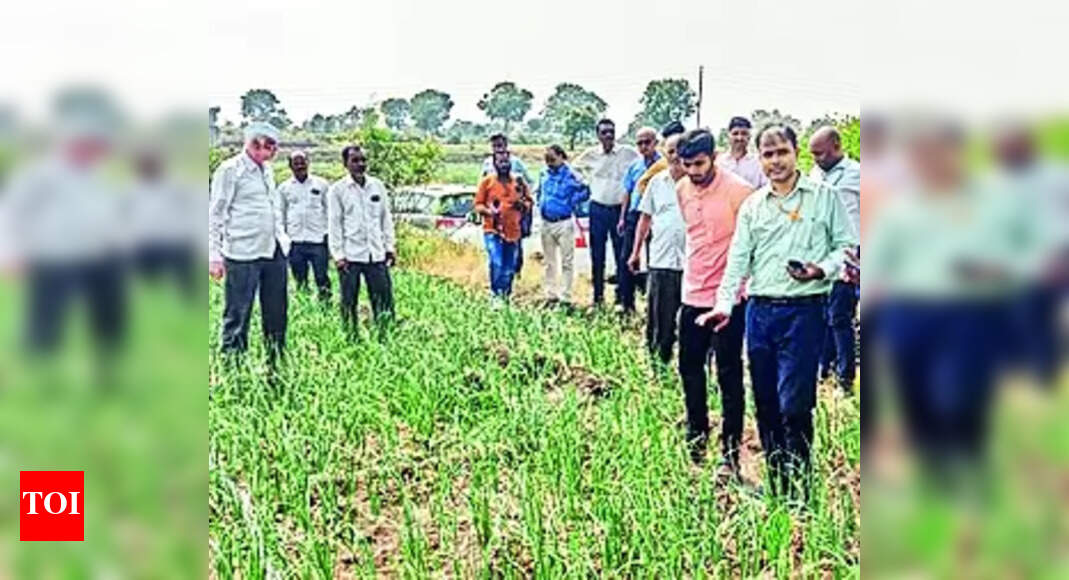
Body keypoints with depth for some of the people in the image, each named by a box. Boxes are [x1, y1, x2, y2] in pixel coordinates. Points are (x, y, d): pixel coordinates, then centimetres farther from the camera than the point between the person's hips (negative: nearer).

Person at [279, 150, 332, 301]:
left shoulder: (322, 184, 5)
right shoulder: (284, 188, 9)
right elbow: (280, 216, 16)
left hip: (318, 241, -2)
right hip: (295, 242, 2)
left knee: (323, 281, -4)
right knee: (300, 283, 6)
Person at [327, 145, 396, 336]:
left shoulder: (377, 186, 10)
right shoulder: (338, 189, 1)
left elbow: (386, 218, 15)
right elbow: (334, 224, -1)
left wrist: (390, 247, 9)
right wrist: (338, 254, -7)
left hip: (376, 254, 3)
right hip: (350, 256, -3)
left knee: (385, 302, 3)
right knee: (348, 304, 4)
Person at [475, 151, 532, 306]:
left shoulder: (518, 182, 9)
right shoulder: (487, 181, 1)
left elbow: (528, 202, 16)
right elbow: (478, 204, 3)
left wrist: (523, 204, -7)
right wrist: (488, 211, -17)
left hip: (513, 231, 3)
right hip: (493, 230, -3)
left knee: (509, 268, 10)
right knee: (496, 264, -18)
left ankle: (506, 295, 26)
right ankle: (496, 295, -6)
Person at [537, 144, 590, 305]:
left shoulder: (570, 175, -10)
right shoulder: (544, 175, 8)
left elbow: (585, 192, -11)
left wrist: (570, 203, -8)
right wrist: (540, 205, 10)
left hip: (564, 223, -6)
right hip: (546, 224, 6)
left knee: (566, 262, -2)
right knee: (549, 262, 13)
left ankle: (565, 297, 0)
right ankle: (551, 295, 22)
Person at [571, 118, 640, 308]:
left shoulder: (628, 153, -5)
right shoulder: (590, 154, 3)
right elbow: (574, 167, 20)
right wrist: (588, 182, 8)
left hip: (620, 208, -2)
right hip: (598, 208, 2)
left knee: (622, 256, 1)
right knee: (597, 256, 6)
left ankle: (622, 297, 9)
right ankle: (598, 297, 15)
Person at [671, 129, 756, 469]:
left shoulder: (738, 190, -15)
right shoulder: (683, 190, 5)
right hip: (693, 294, 7)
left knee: (729, 376, 1)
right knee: (689, 368, 16)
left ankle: (731, 451, 12)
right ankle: (696, 439, 35)